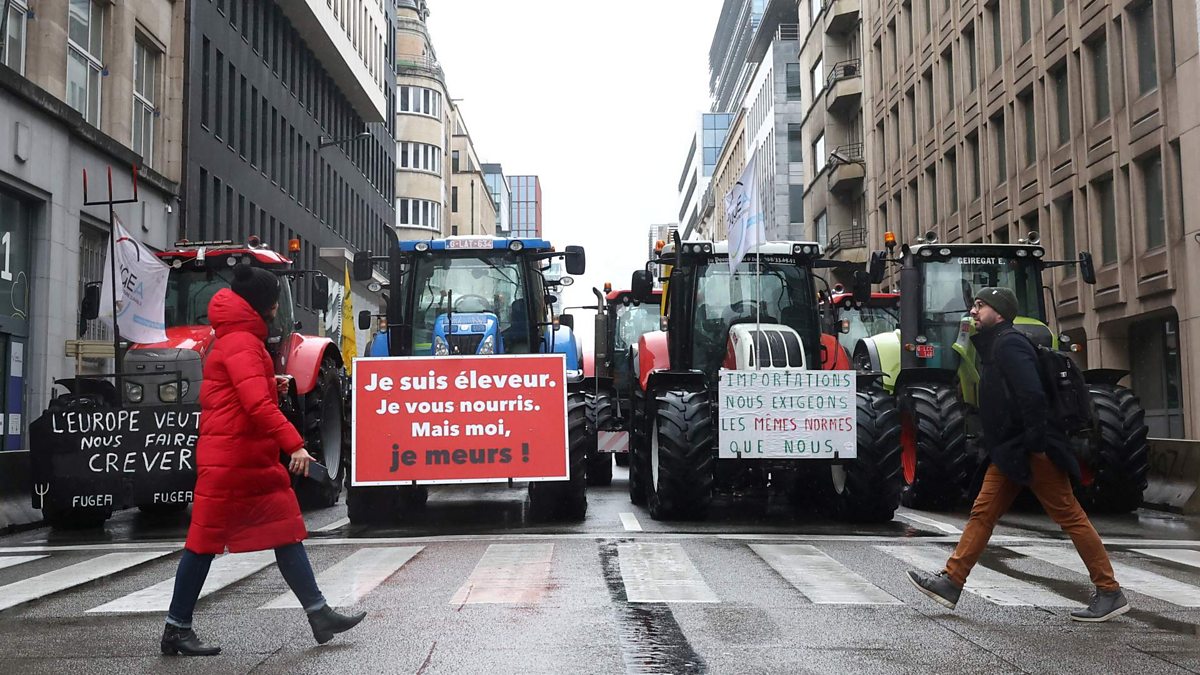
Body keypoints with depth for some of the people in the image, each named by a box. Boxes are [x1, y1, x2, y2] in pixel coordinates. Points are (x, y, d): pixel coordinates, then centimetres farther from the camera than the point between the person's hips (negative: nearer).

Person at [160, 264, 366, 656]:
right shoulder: (241, 343, -15)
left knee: (287, 534, 7)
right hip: (229, 460, -10)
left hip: (256, 462, 10)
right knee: (205, 541, 0)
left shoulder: (242, 340, 18)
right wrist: (294, 444, -30)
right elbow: (258, 404, -26)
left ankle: (319, 615, 8)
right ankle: (176, 630, 11)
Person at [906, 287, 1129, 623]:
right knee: (982, 513, 7)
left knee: (1070, 516, -3)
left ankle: (1110, 592, 5)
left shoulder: (1009, 344, -14)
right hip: (1009, 451, 10)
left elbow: (1032, 395, -25)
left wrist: (1035, 444, -23)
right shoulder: (992, 346, 17)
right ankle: (951, 582, 9)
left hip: (1030, 451, -10)